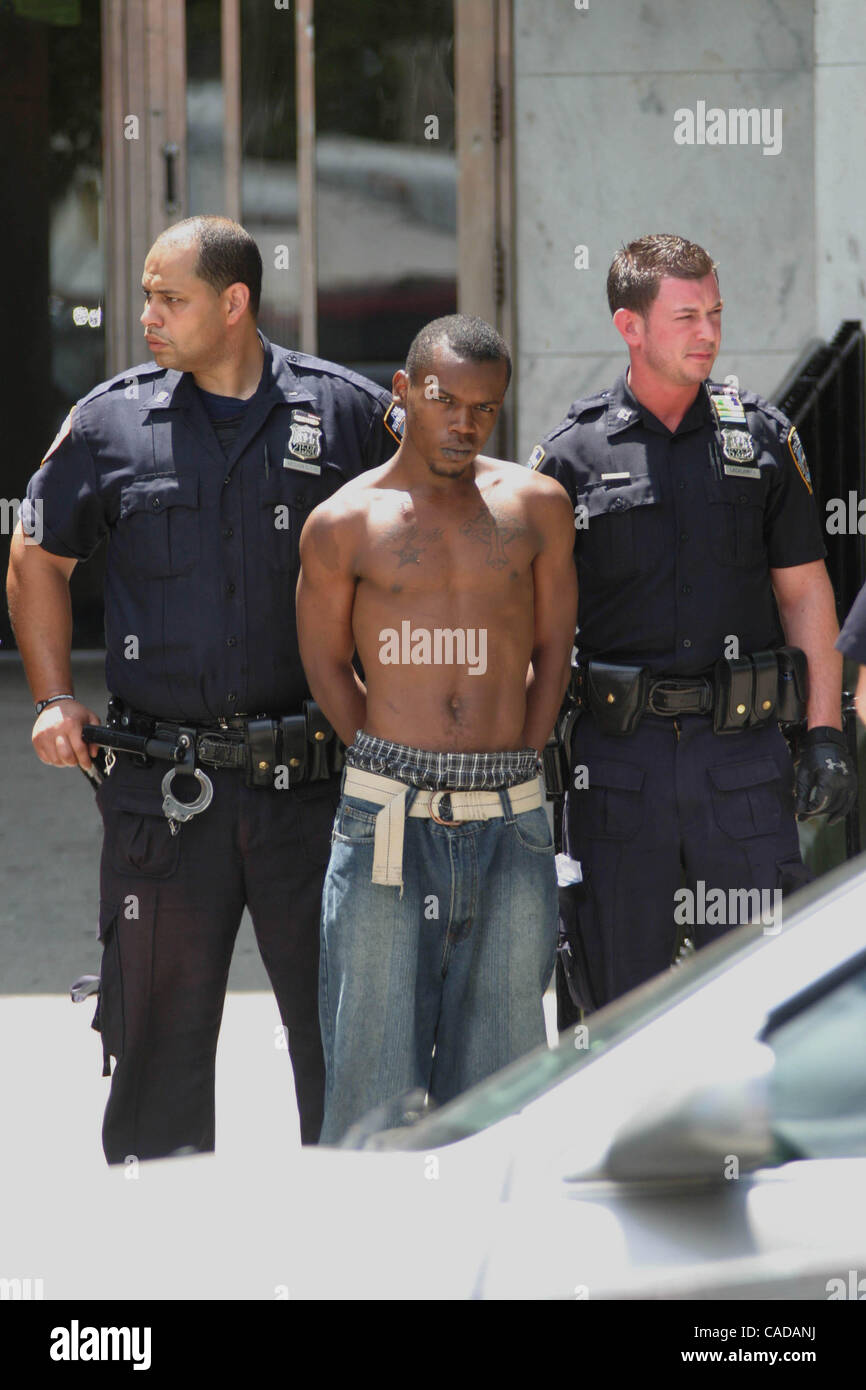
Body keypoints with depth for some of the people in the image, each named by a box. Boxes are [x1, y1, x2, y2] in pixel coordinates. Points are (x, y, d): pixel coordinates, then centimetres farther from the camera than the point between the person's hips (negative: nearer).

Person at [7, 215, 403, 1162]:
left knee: (338, 1014, 3)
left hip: (309, 774, -1)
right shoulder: (111, 423, 4)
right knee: (161, 1024, 4)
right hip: (163, 787, 1)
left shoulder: (345, 412, 0)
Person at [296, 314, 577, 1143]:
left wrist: (511, 766, 8)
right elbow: (325, 663, 12)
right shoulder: (344, 526, 2)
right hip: (387, 823, -2)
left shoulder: (534, 507, 7)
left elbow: (552, 650, 14)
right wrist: (398, 771, 7)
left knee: (497, 1059, 4)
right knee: (372, 1058, -3)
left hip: (509, 826, 2)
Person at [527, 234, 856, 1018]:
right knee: (615, 994, 4)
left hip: (743, 752, 1)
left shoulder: (762, 438, 8)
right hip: (617, 757, -1)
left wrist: (825, 734, 2)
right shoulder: (571, 457, 2)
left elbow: (805, 591, 10)